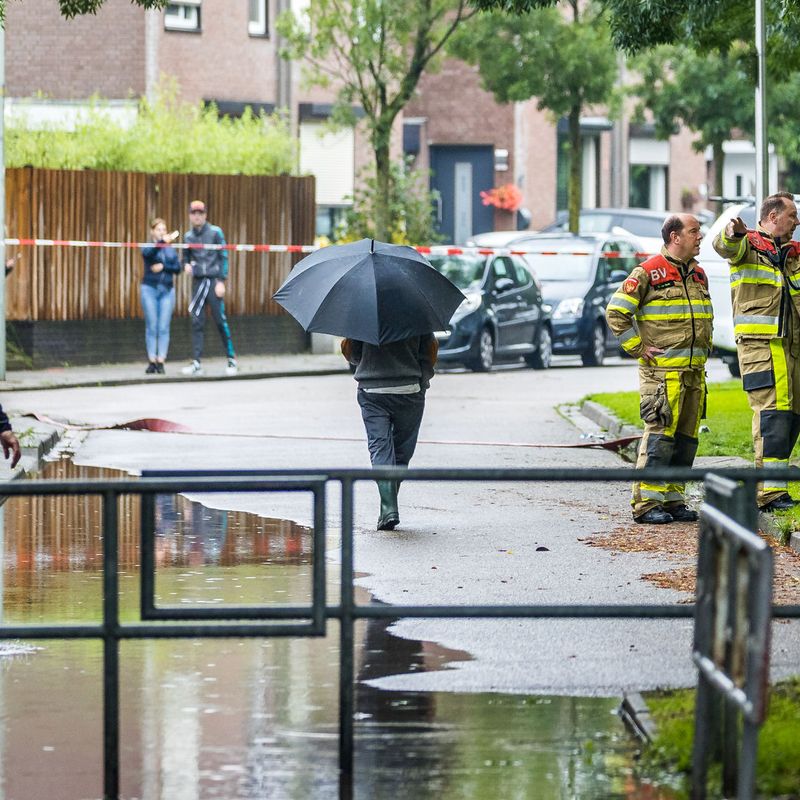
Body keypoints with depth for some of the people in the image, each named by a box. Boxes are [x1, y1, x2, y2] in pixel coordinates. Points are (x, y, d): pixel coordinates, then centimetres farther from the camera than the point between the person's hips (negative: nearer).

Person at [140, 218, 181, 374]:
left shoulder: (171, 250, 13)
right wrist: (163, 241, -36)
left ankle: (160, 362, -2)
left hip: (167, 291, 2)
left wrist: (163, 267, -11)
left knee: (164, 328, -3)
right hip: (150, 289, -2)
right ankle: (152, 361, 1)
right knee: (151, 327, -2)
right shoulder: (148, 247, 2)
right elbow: (148, 253, -22)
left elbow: (177, 268, 4)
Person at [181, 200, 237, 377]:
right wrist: (187, 265, -3)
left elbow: (223, 257, -2)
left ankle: (231, 360, 5)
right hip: (198, 282, 4)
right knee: (196, 322, -1)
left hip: (214, 281, -4)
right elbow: (186, 257, 21)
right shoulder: (188, 236, 10)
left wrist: (221, 281, -8)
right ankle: (196, 363, 0)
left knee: (220, 320, -4)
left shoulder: (215, 232, -1)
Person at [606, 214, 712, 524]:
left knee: (686, 437, 8)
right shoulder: (648, 272, -7)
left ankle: (672, 499, 14)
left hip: (695, 370, 8)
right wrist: (638, 347, -10)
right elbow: (616, 312, -8)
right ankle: (646, 503, -9)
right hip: (662, 370, -7)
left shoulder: (698, 274, 16)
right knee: (660, 434, -11)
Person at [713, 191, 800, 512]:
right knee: (772, 411, -16)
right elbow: (725, 246, -23)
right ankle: (770, 494, -20)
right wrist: (732, 233, -46)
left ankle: (762, 484, 17)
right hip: (759, 342, -8)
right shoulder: (748, 244, 0)